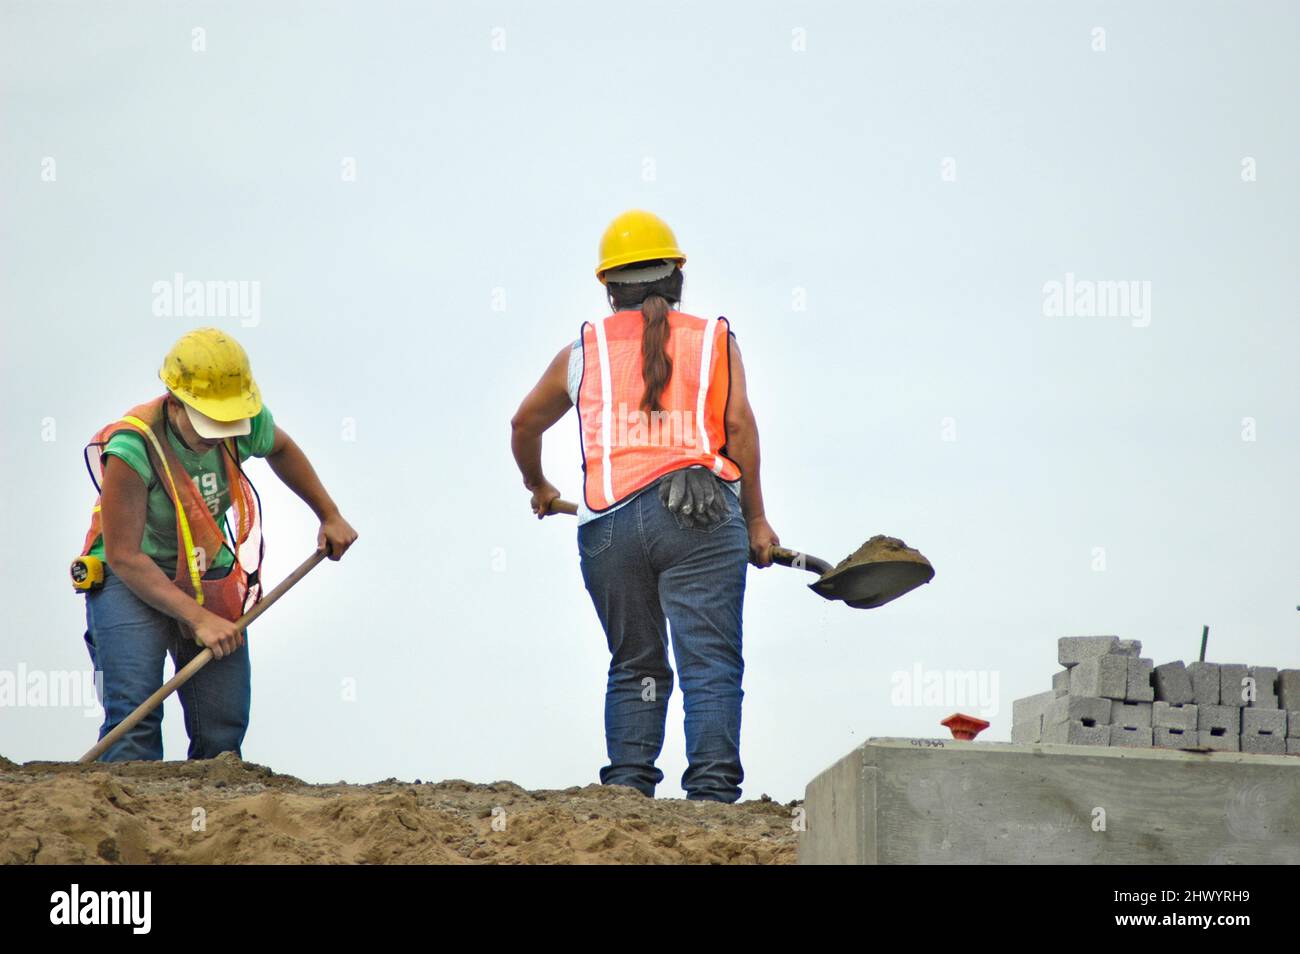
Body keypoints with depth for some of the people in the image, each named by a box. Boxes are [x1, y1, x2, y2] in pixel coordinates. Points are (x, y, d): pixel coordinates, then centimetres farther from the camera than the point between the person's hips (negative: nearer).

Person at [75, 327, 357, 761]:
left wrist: (330, 516, 21)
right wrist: (197, 618, -31)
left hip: (209, 576, 5)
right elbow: (124, 557, -26)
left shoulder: (246, 421, -11)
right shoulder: (133, 448, -27)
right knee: (134, 711, -25)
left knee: (224, 728, -5)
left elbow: (281, 449, 16)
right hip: (131, 578, -5)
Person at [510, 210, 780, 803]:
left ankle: (625, 787, 6)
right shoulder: (715, 341, 12)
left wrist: (539, 488, 47)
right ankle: (712, 789, -16)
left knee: (634, 667, 13)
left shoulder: (583, 352, 17)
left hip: (610, 525, 2)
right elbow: (739, 426, 1)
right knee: (710, 665, -5)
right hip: (701, 518, -2)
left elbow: (524, 425, 28)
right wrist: (756, 520, 6)